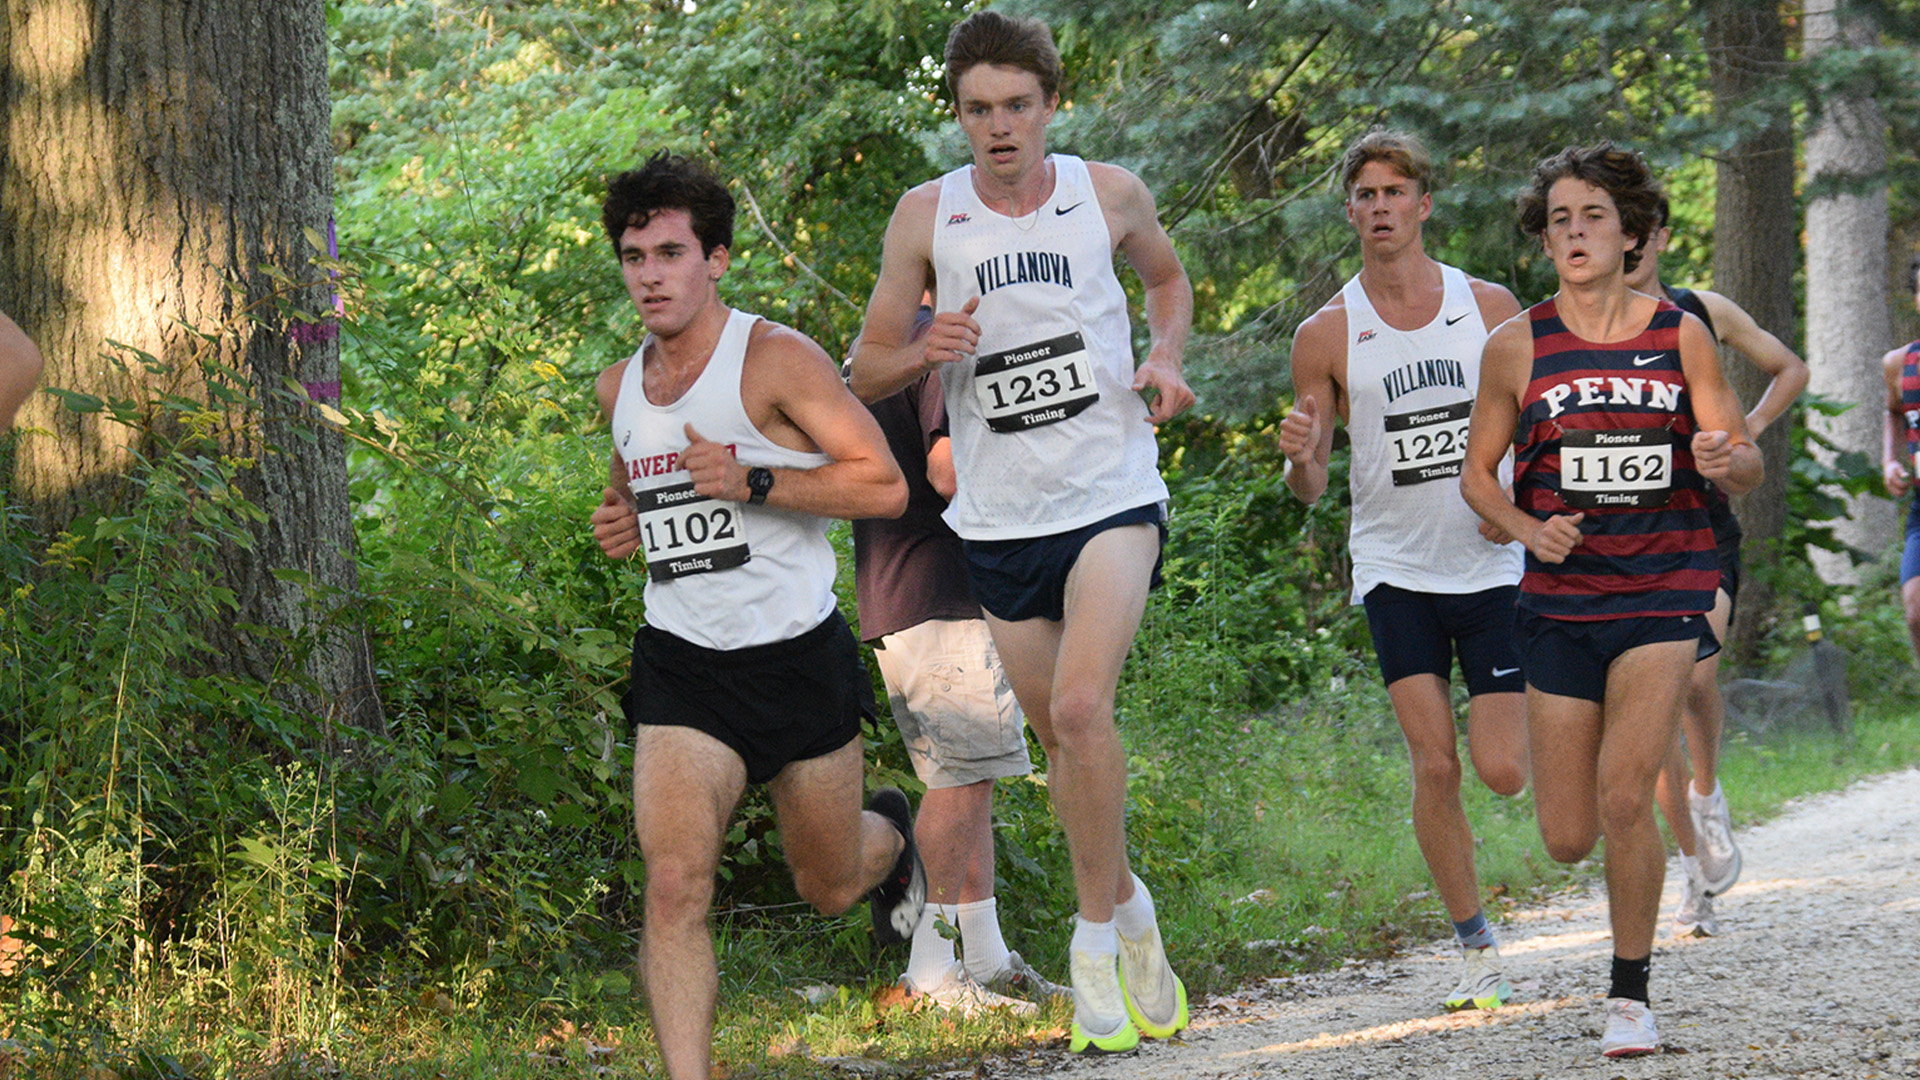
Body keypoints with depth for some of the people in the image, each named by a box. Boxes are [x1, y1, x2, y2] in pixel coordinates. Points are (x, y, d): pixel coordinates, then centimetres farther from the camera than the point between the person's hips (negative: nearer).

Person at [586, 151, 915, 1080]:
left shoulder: (776, 360, -13)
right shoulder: (620, 386, 6)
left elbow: (884, 485, -16)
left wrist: (750, 481, -24)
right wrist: (622, 524, 4)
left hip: (796, 656, -3)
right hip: (681, 665, 3)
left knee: (828, 890, 17)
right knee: (674, 884, -18)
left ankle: (891, 837, 53)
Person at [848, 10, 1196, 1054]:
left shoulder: (1109, 194, -1)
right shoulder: (925, 216, -3)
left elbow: (1166, 275, 21)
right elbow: (866, 370, 4)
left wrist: (1166, 357, 2)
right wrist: (926, 351, -18)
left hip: (1113, 496, -2)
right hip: (1000, 517, 2)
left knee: (1080, 706, -21)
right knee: (1058, 735, 11)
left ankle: (1095, 935, -9)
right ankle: (1129, 909, 33)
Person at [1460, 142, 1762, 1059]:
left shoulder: (1679, 337, 0)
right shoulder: (1517, 346, -1)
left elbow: (1747, 466, 4)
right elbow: (1477, 474, 7)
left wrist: (1727, 459, -20)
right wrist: (1529, 530, -12)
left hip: (1664, 592, -1)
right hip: (1562, 598, 1)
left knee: (1623, 800, -18)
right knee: (1568, 838, 2)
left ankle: (1630, 992, 1)